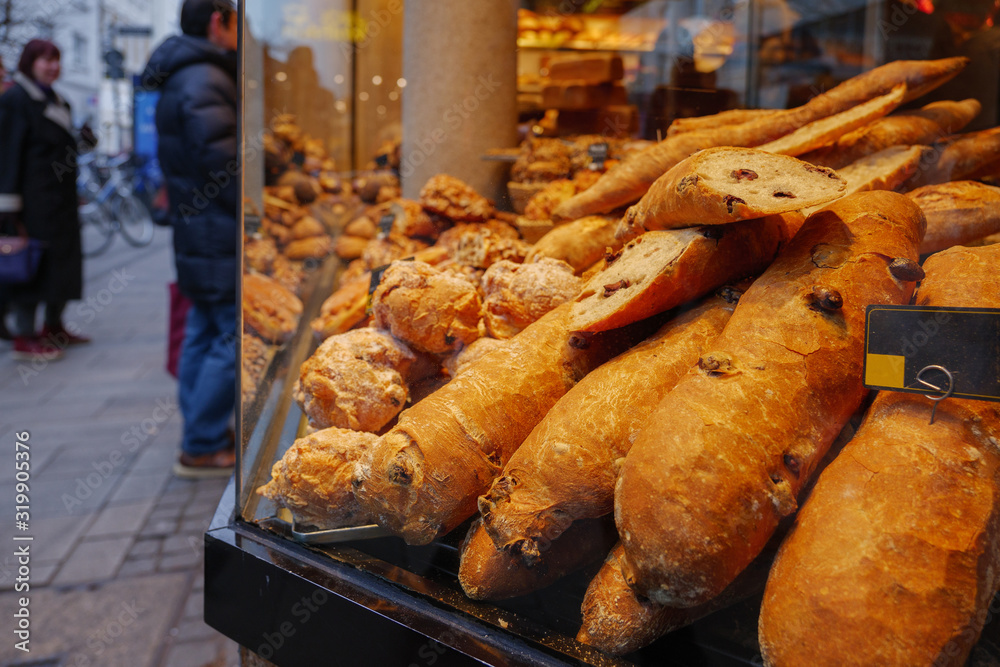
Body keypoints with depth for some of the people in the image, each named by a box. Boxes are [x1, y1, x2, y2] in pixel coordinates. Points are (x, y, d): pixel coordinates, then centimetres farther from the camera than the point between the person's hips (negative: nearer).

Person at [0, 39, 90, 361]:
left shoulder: (56, 100, 18)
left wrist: (71, 196, 22)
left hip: (60, 198, 9)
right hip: (34, 199, -9)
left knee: (63, 261, 12)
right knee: (33, 264, -5)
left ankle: (54, 327, 23)